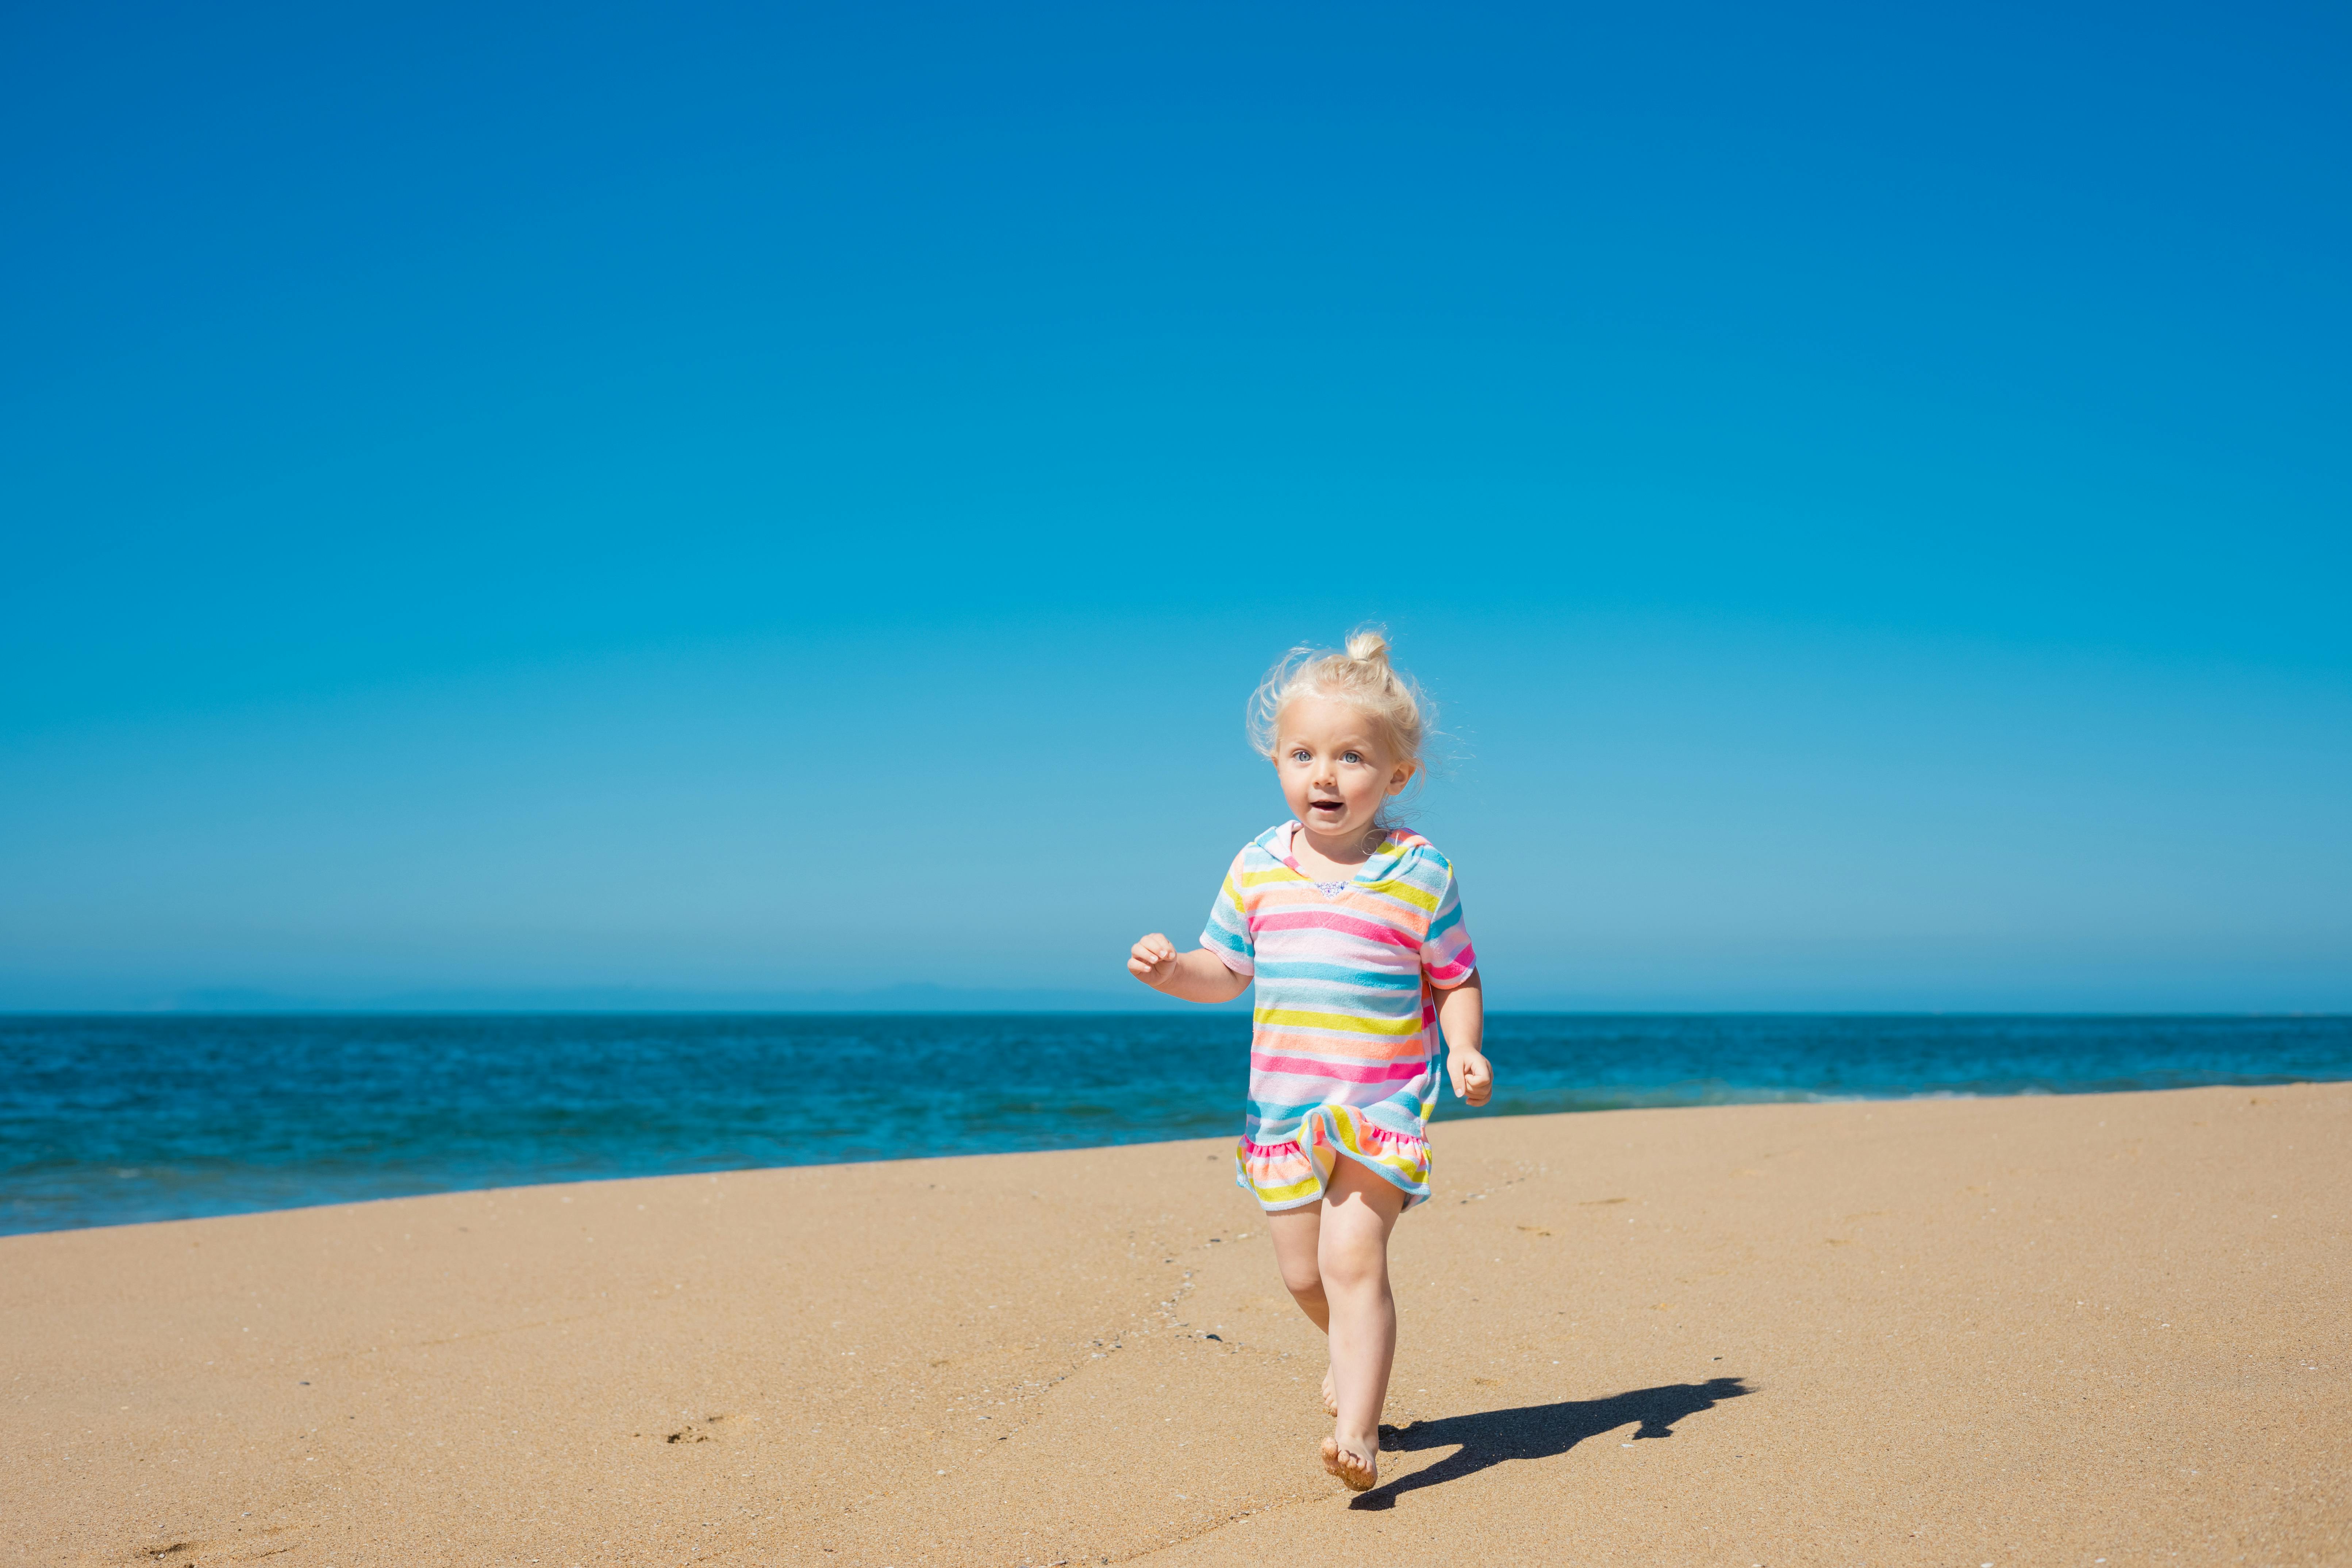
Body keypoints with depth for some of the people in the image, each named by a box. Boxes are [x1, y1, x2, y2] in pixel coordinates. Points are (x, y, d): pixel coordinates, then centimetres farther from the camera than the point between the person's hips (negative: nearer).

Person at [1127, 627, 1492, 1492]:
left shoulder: (1420, 872, -6)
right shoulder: (1258, 867, 2)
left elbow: (1456, 976, 3)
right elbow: (1224, 971, 11)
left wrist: (1465, 1051, -13)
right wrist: (1170, 970, -8)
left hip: (1383, 1103, -4)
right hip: (1282, 1103, 4)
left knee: (1353, 1257, -17)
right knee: (1303, 1275, 14)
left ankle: (1357, 1429, -9)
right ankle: (1354, 1349, 45)